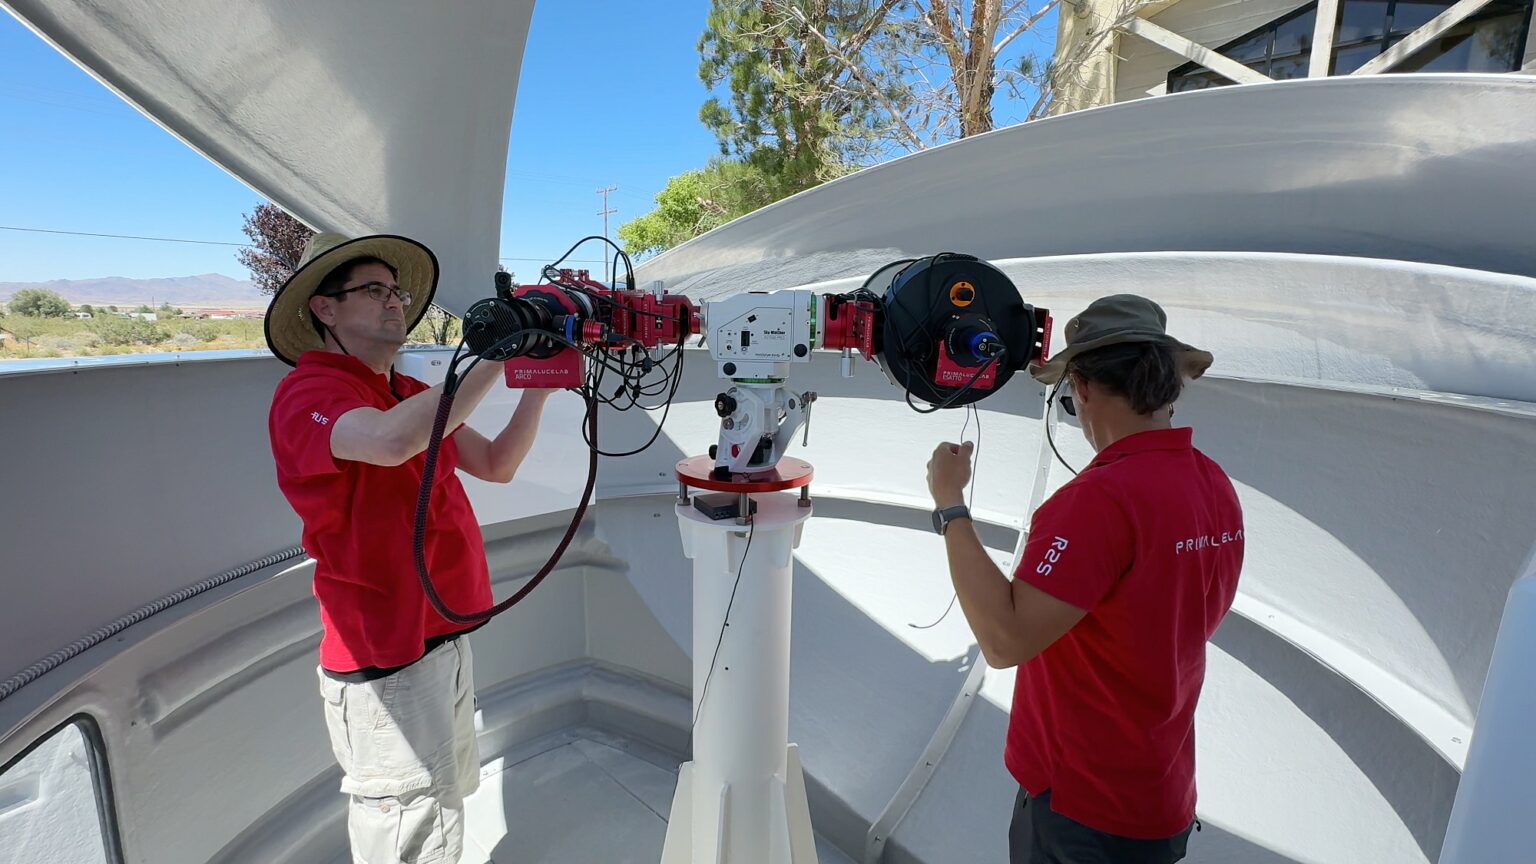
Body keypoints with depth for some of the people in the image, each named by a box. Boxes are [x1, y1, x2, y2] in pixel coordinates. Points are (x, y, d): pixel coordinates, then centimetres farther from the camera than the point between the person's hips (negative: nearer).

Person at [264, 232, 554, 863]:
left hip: (446, 634, 8)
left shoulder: (415, 396, 12)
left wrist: (538, 384, -3)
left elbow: (496, 465, 10)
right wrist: (494, 355, -29)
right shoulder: (306, 392, -14)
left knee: (446, 802, 25)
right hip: (383, 658, -8)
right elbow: (391, 441, -36)